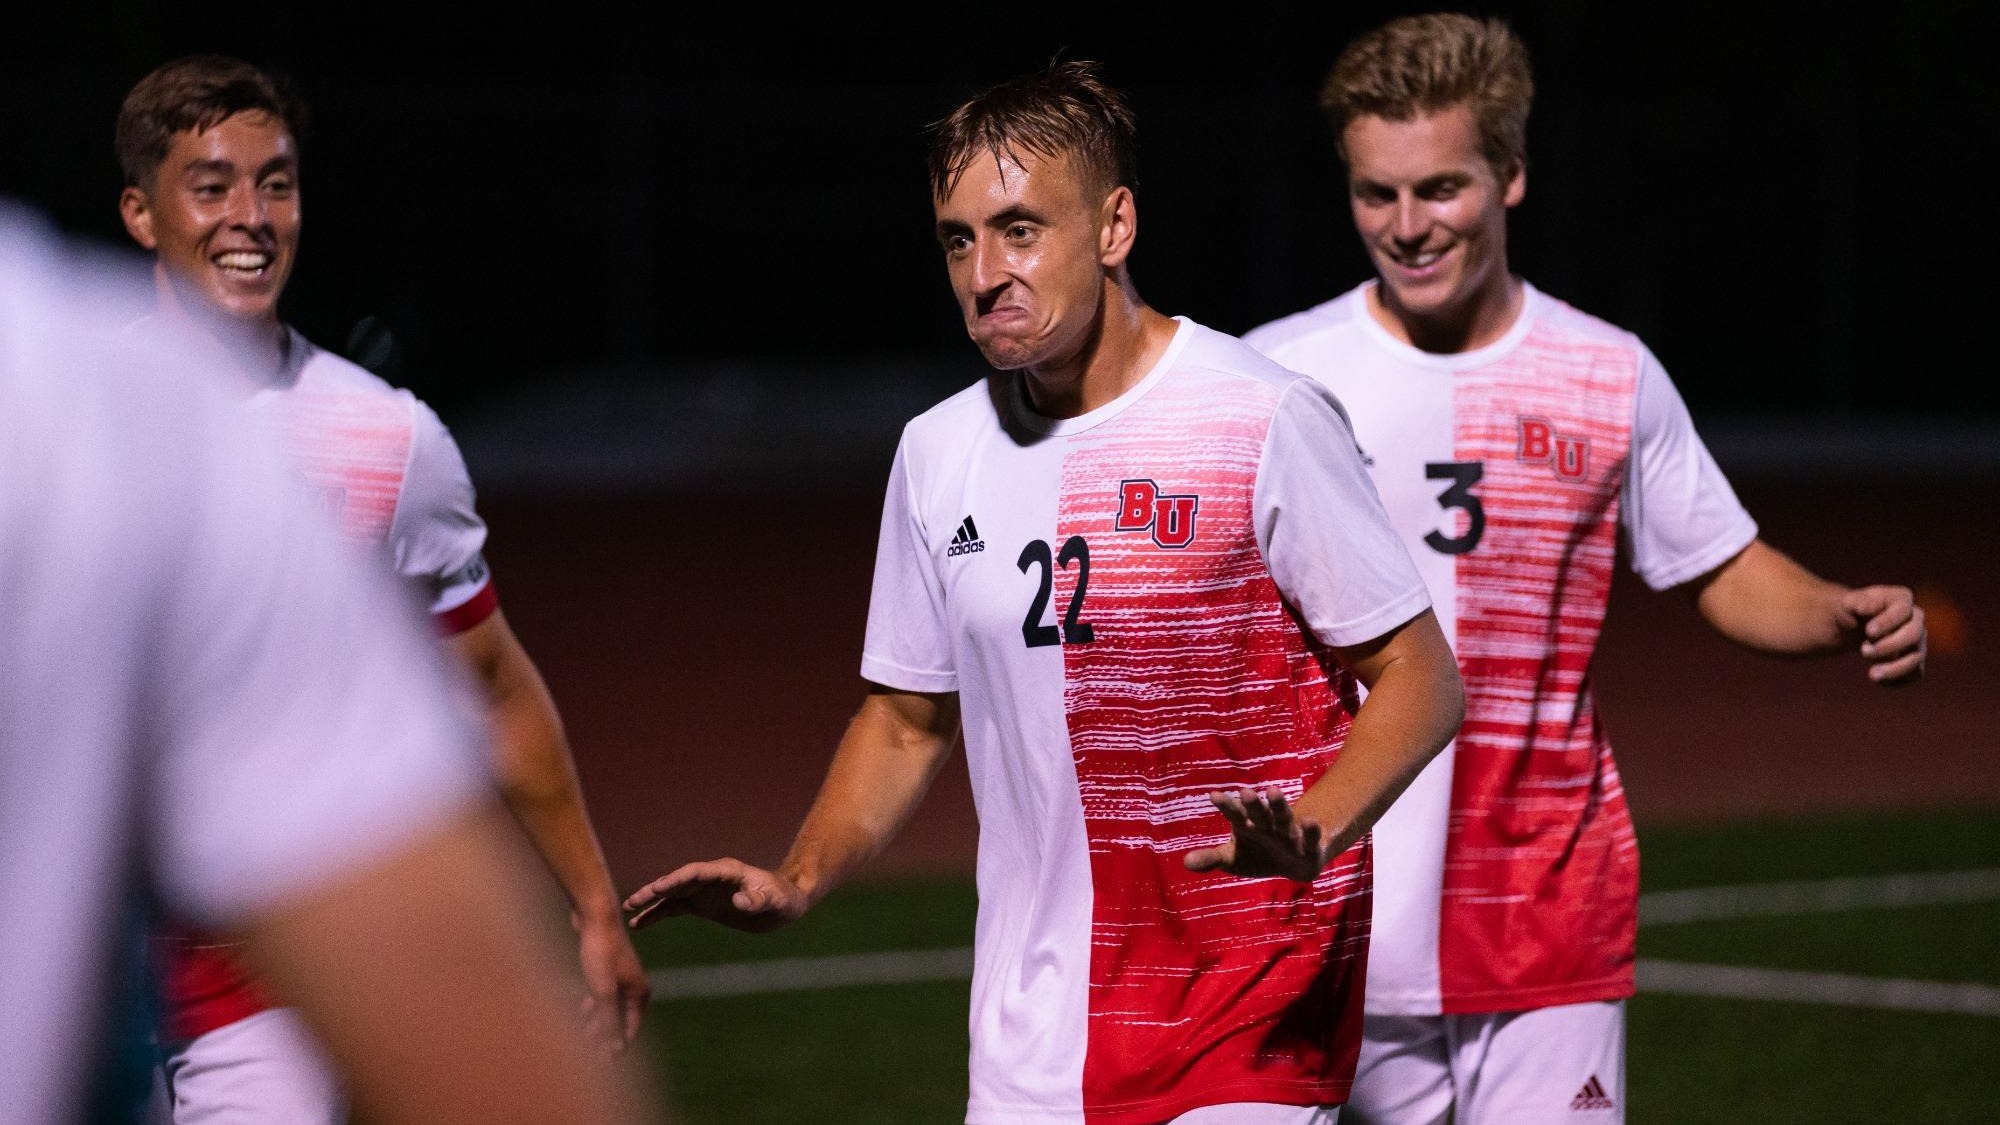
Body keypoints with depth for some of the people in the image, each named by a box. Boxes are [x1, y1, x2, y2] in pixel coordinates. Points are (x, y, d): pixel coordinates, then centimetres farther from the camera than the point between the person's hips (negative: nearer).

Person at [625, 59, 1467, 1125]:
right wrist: (795, 881, 2)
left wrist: (1310, 835, -25)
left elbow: (1419, 677, -8)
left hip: (1257, 1007, -5)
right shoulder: (937, 455, 7)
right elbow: (906, 719, 18)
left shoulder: (1261, 421, -10)